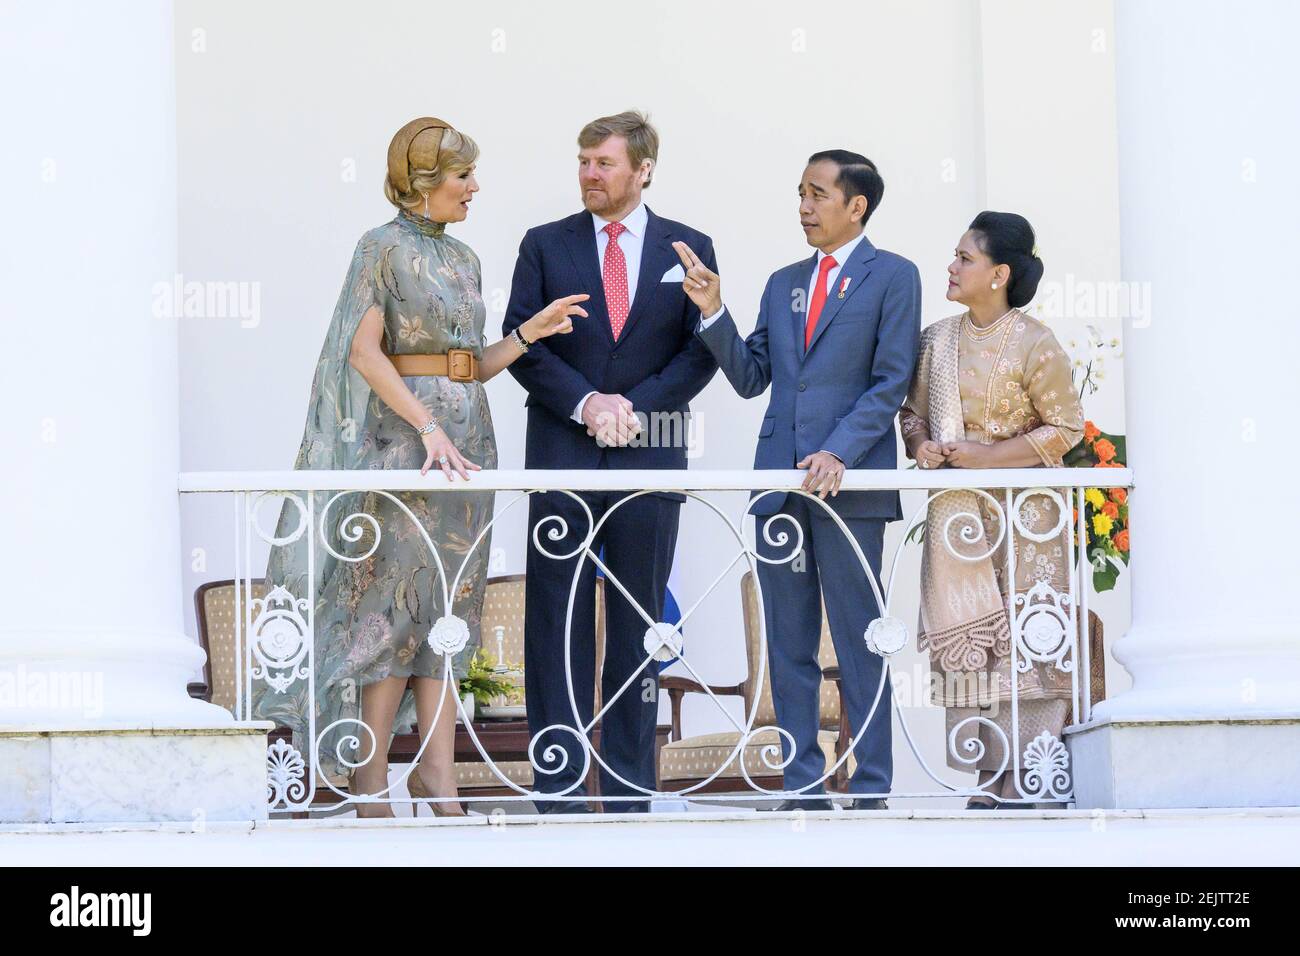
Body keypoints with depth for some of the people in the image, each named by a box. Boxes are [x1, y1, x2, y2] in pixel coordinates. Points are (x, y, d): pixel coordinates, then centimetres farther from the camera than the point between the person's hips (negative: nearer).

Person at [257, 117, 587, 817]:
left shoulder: (463, 259, 16)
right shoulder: (384, 247, -6)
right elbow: (365, 350, -14)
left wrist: (529, 333, 3)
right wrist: (428, 426, -21)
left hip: (465, 438, 7)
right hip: (400, 433, -7)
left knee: (450, 603, 4)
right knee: (393, 600, -7)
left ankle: (436, 769, 5)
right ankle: (370, 778, -3)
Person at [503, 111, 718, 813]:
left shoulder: (688, 249, 8)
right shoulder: (545, 246, 7)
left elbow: (701, 352, 4)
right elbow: (520, 343, 1)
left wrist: (636, 405, -9)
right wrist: (586, 403, -12)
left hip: (650, 453, 0)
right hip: (561, 454, 0)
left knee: (638, 618, 5)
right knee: (558, 620, -2)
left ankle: (629, 790, 9)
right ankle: (560, 787, 1)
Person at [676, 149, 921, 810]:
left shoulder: (893, 277, 0)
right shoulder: (783, 284, 17)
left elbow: (890, 383, -7)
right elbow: (751, 378, 14)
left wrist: (838, 454, -17)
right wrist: (713, 312, 0)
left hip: (850, 482, -6)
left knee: (859, 642, -4)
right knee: (789, 645, 6)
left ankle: (871, 790, 1)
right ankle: (804, 788, 11)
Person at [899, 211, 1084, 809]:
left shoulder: (1034, 345, -8)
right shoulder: (937, 339, 8)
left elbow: (1066, 427, -6)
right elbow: (913, 408, 19)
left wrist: (988, 455, -13)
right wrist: (920, 442, -4)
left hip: (1023, 513, -5)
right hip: (956, 511, 5)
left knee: (1024, 640, -6)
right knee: (965, 637, 1)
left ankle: (1019, 781, -3)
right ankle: (987, 781, 4)